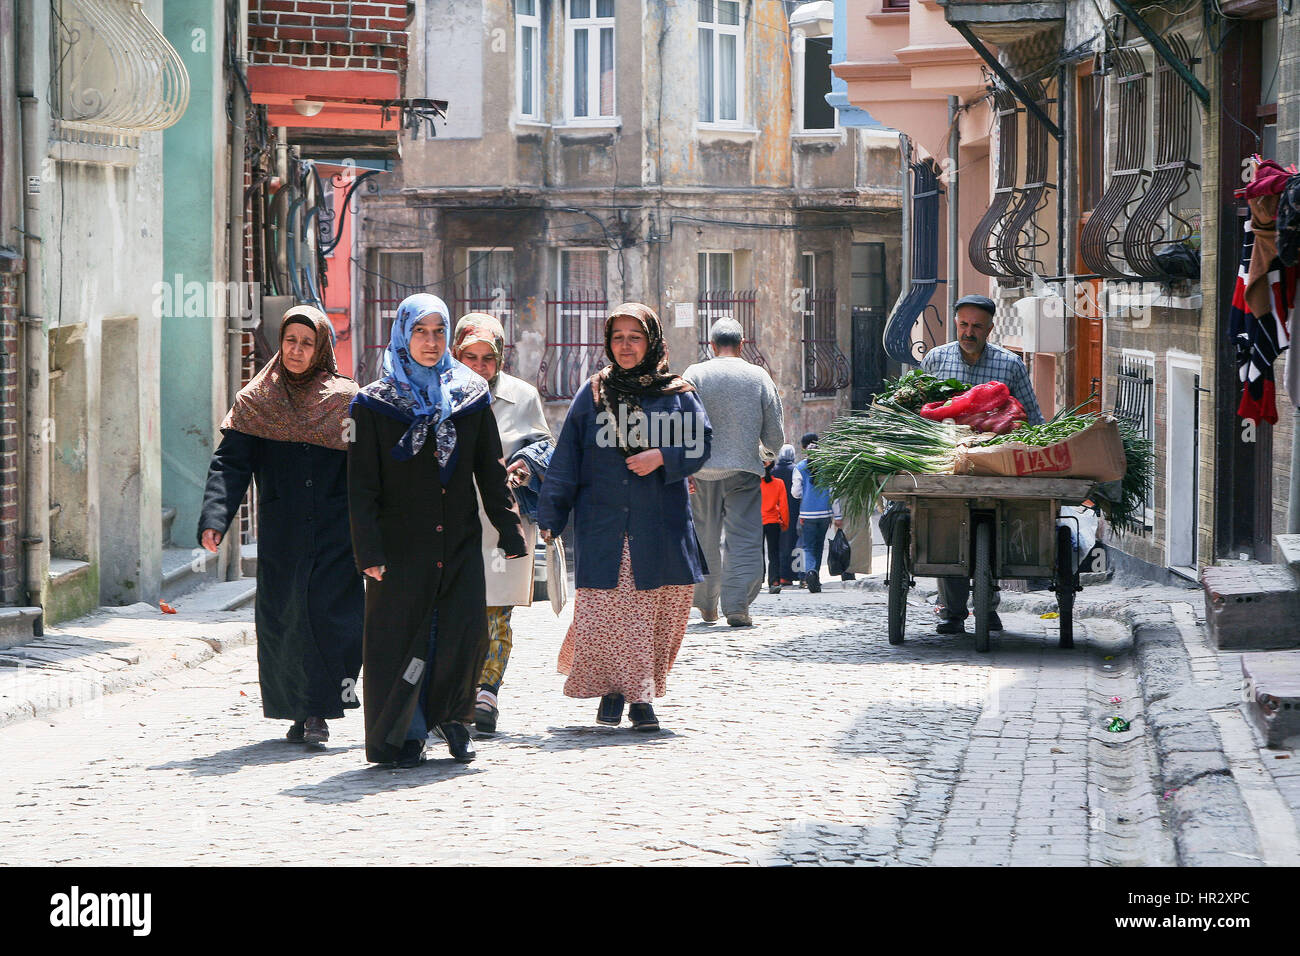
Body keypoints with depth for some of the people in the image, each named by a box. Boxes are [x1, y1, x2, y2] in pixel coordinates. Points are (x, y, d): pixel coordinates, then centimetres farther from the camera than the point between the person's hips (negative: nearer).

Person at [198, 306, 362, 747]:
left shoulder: (345, 399, 5)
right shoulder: (255, 400, 7)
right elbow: (230, 463, -2)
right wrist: (213, 519, -16)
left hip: (335, 529, -2)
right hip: (280, 532, 2)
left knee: (329, 611, -11)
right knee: (282, 617, 3)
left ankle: (318, 710, -7)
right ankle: (298, 711, 14)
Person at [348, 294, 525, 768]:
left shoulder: (471, 396, 9)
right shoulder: (375, 404, 1)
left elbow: (491, 470, 11)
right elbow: (362, 484, -3)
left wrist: (509, 530, 4)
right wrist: (368, 549, -11)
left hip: (460, 539, 2)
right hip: (402, 544, -2)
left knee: (467, 631, -5)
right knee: (401, 638, -1)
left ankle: (451, 716, 18)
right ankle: (403, 734, 12)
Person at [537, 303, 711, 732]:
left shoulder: (677, 394, 9)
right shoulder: (592, 395, 9)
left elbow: (701, 444, 4)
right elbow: (565, 462, 7)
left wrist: (662, 457, -14)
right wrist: (549, 518, 1)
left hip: (661, 524, 0)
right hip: (603, 525, 0)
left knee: (657, 612, -2)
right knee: (602, 612, -8)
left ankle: (642, 693, 12)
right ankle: (613, 687, 10)